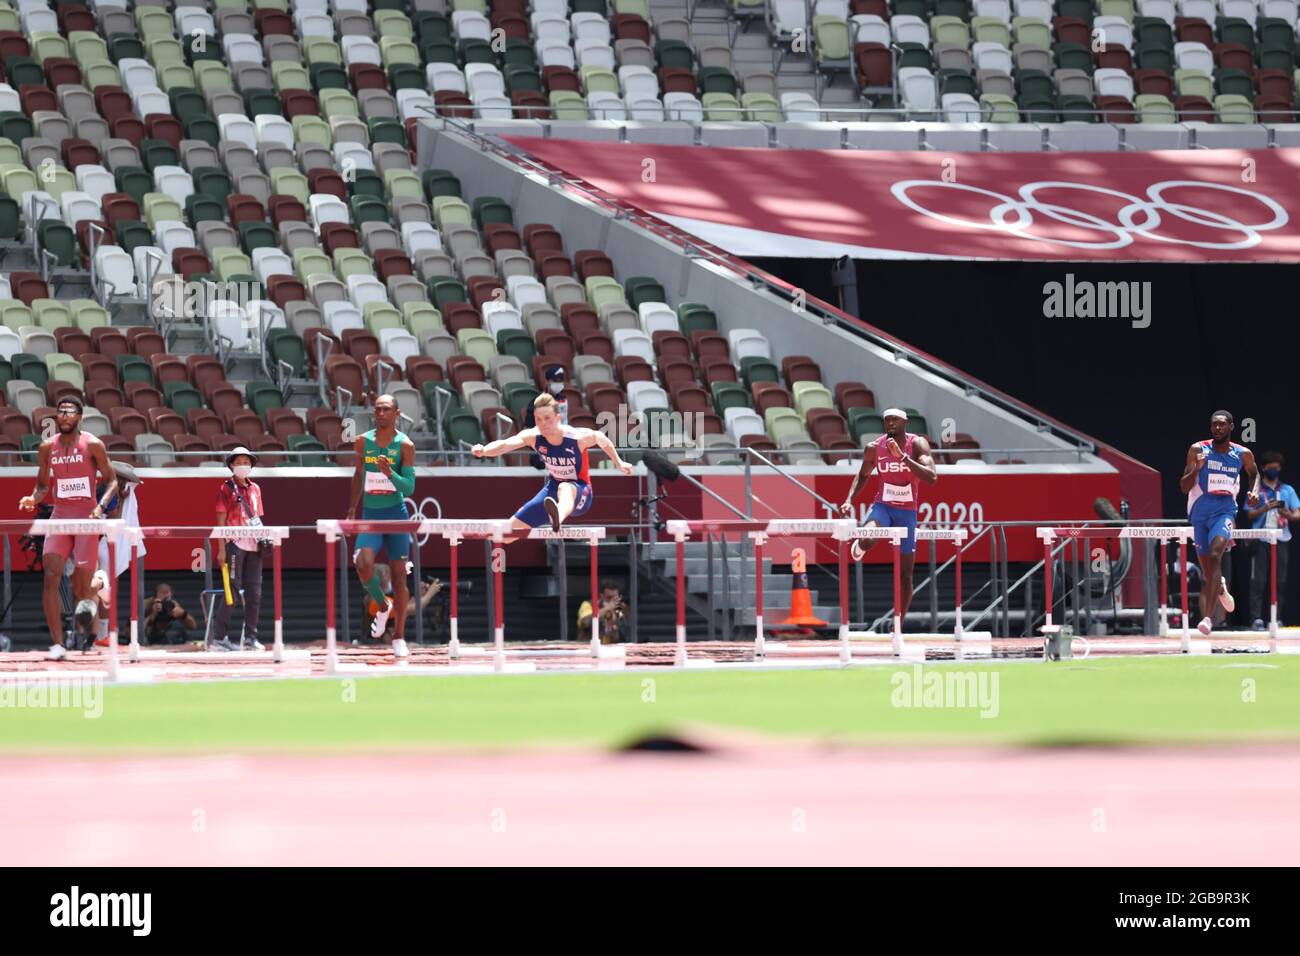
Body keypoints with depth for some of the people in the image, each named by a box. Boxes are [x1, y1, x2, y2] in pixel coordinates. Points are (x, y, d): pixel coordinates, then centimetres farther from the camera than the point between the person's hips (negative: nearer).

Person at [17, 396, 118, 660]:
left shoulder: (92, 445, -3)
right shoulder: (48, 447, 8)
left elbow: (111, 481, 0)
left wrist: (101, 506, -17)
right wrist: (33, 499, -4)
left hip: (86, 518, -3)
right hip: (59, 517, 3)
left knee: (82, 587, -5)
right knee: (51, 576, -16)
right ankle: (57, 643, -16)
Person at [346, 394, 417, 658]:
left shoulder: (405, 445, -5)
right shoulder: (363, 442, 4)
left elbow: (410, 487, -10)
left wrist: (390, 474, -29)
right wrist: (352, 510, 20)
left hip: (396, 515, -2)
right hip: (370, 515, 2)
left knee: (399, 575, 0)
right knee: (363, 564, -21)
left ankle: (399, 637, 9)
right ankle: (383, 606, 8)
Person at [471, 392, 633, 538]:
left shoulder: (578, 437, -23)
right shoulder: (533, 437, -17)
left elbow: (601, 439, -1)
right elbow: (506, 444, -34)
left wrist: (619, 464, 11)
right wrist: (484, 451, -54)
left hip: (579, 495, -5)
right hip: (553, 489, 5)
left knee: (565, 489, -46)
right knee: (509, 534, 5)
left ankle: (558, 519, -82)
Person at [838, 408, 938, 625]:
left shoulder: (917, 444, -11)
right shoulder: (876, 447, -5)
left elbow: (931, 477, -25)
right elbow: (863, 475, 13)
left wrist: (903, 457, -32)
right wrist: (849, 499, -2)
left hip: (907, 511, 0)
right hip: (882, 505, 0)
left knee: (905, 573, 3)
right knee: (868, 539, -35)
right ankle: (860, 547, 4)